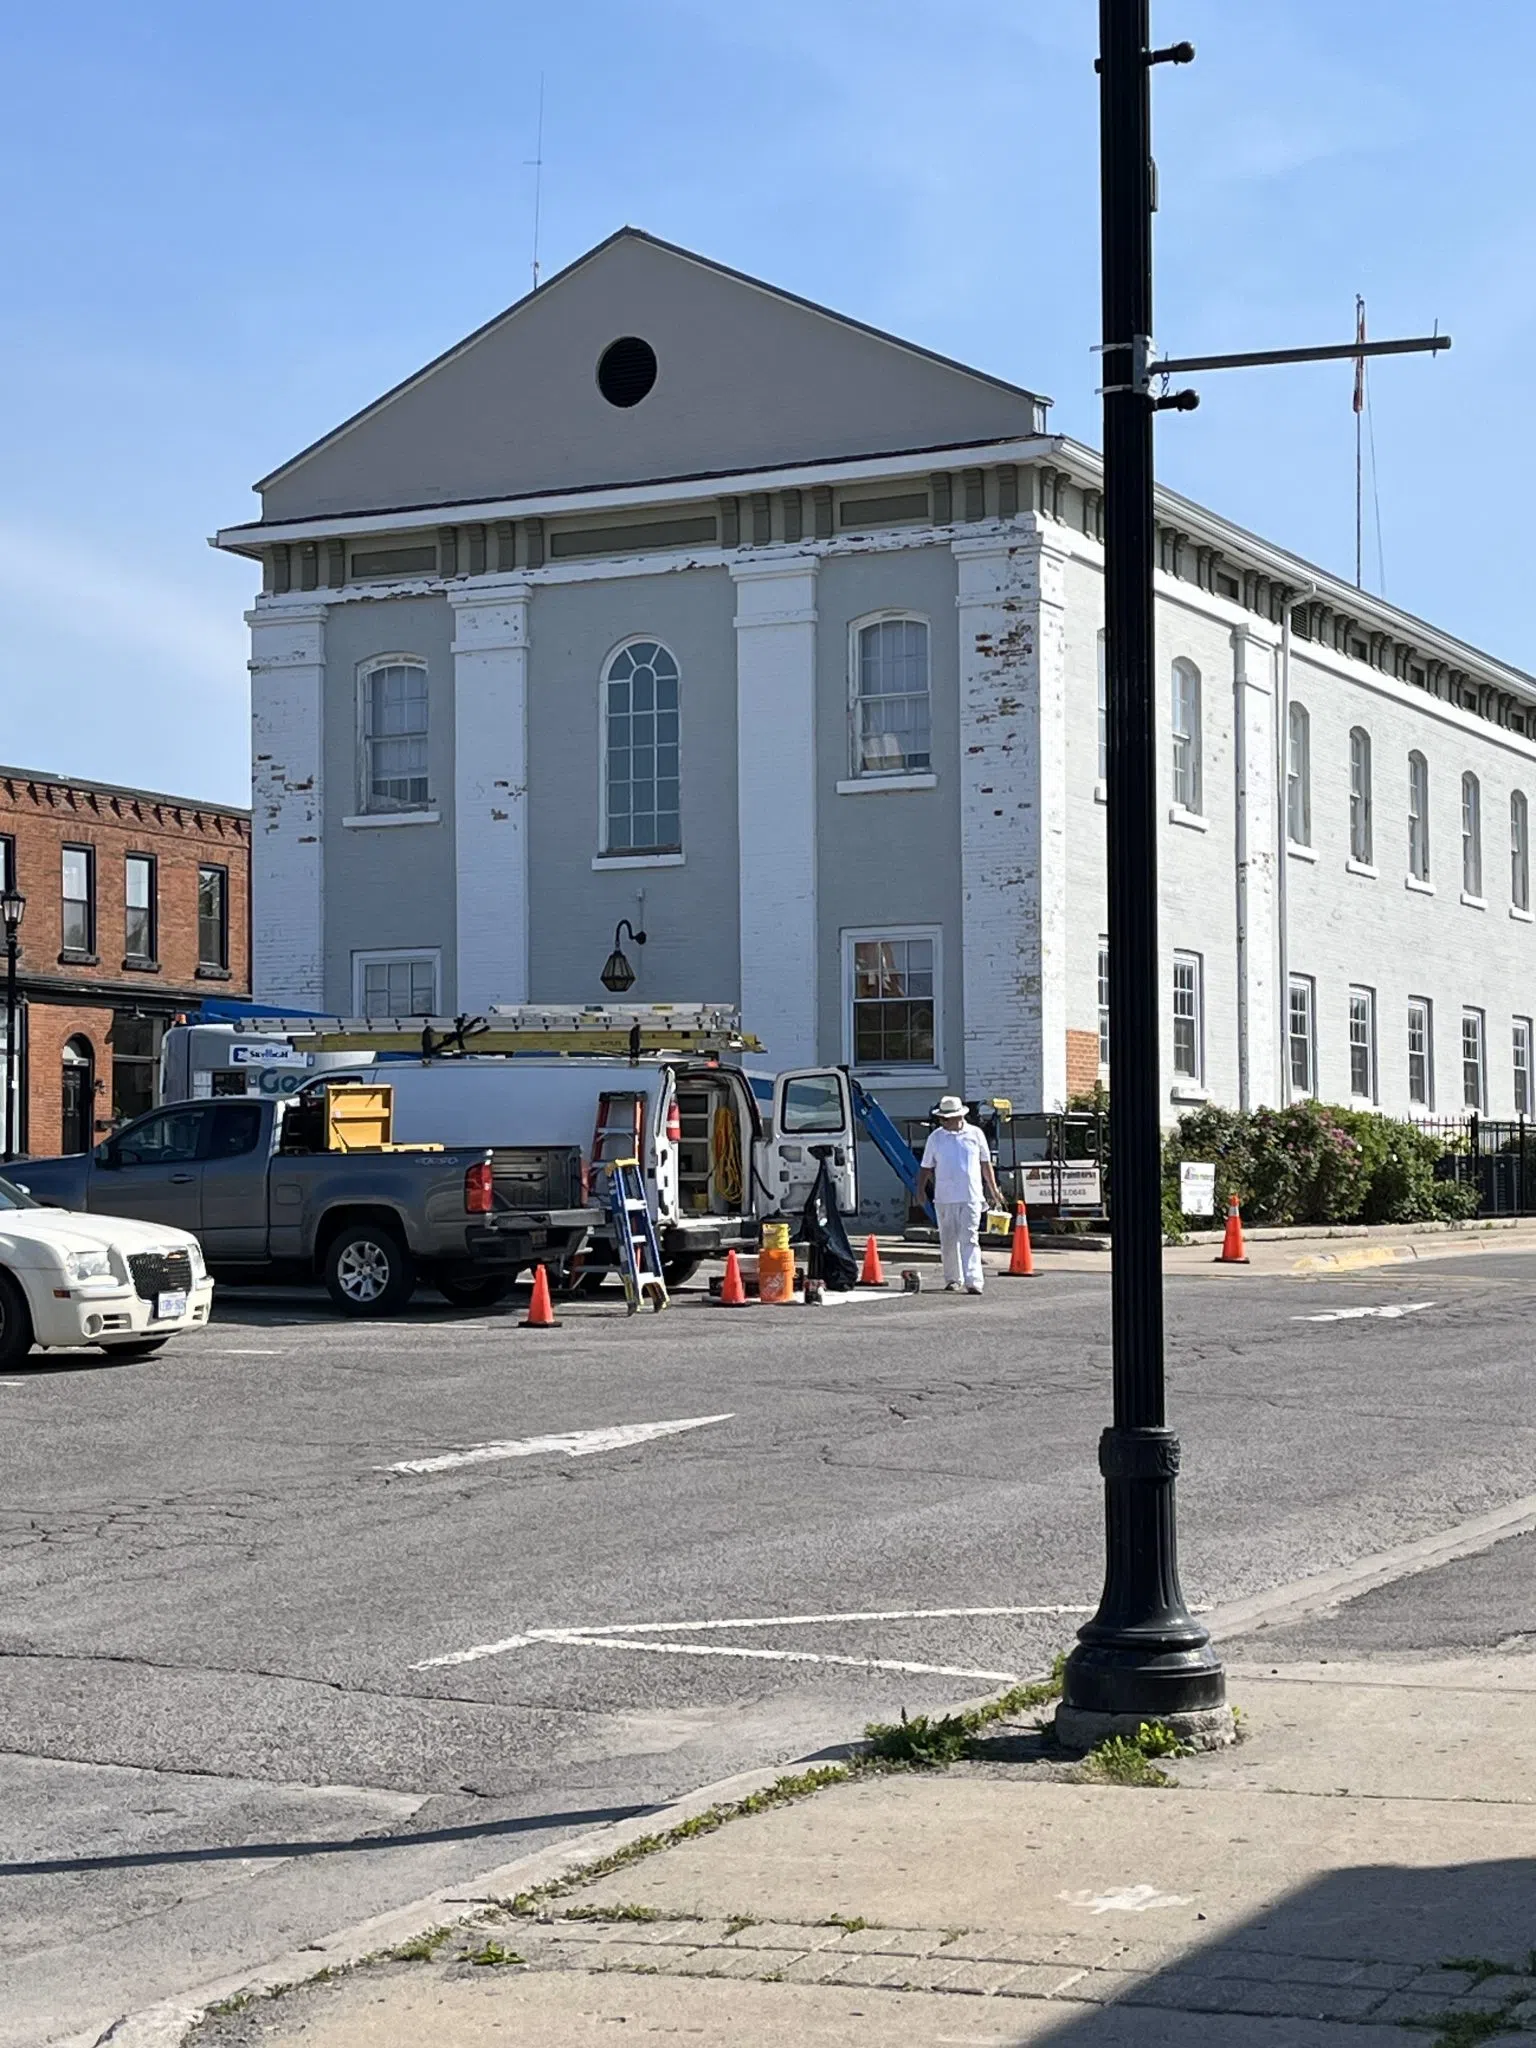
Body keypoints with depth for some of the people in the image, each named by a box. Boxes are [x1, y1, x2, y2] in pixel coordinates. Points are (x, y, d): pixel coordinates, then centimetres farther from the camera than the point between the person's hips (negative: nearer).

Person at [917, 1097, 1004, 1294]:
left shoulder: (975, 1134, 5)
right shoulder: (935, 1137, 6)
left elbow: (986, 1164, 14)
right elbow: (927, 1167, 11)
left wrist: (994, 1190, 15)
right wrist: (921, 1189, -1)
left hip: (971, 1197, -2)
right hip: (944, 1197, 2)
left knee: (969, 1239, -9)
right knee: (948, 1241, 6)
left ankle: (973, 1281, -15)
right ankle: (952, 1279, 19)